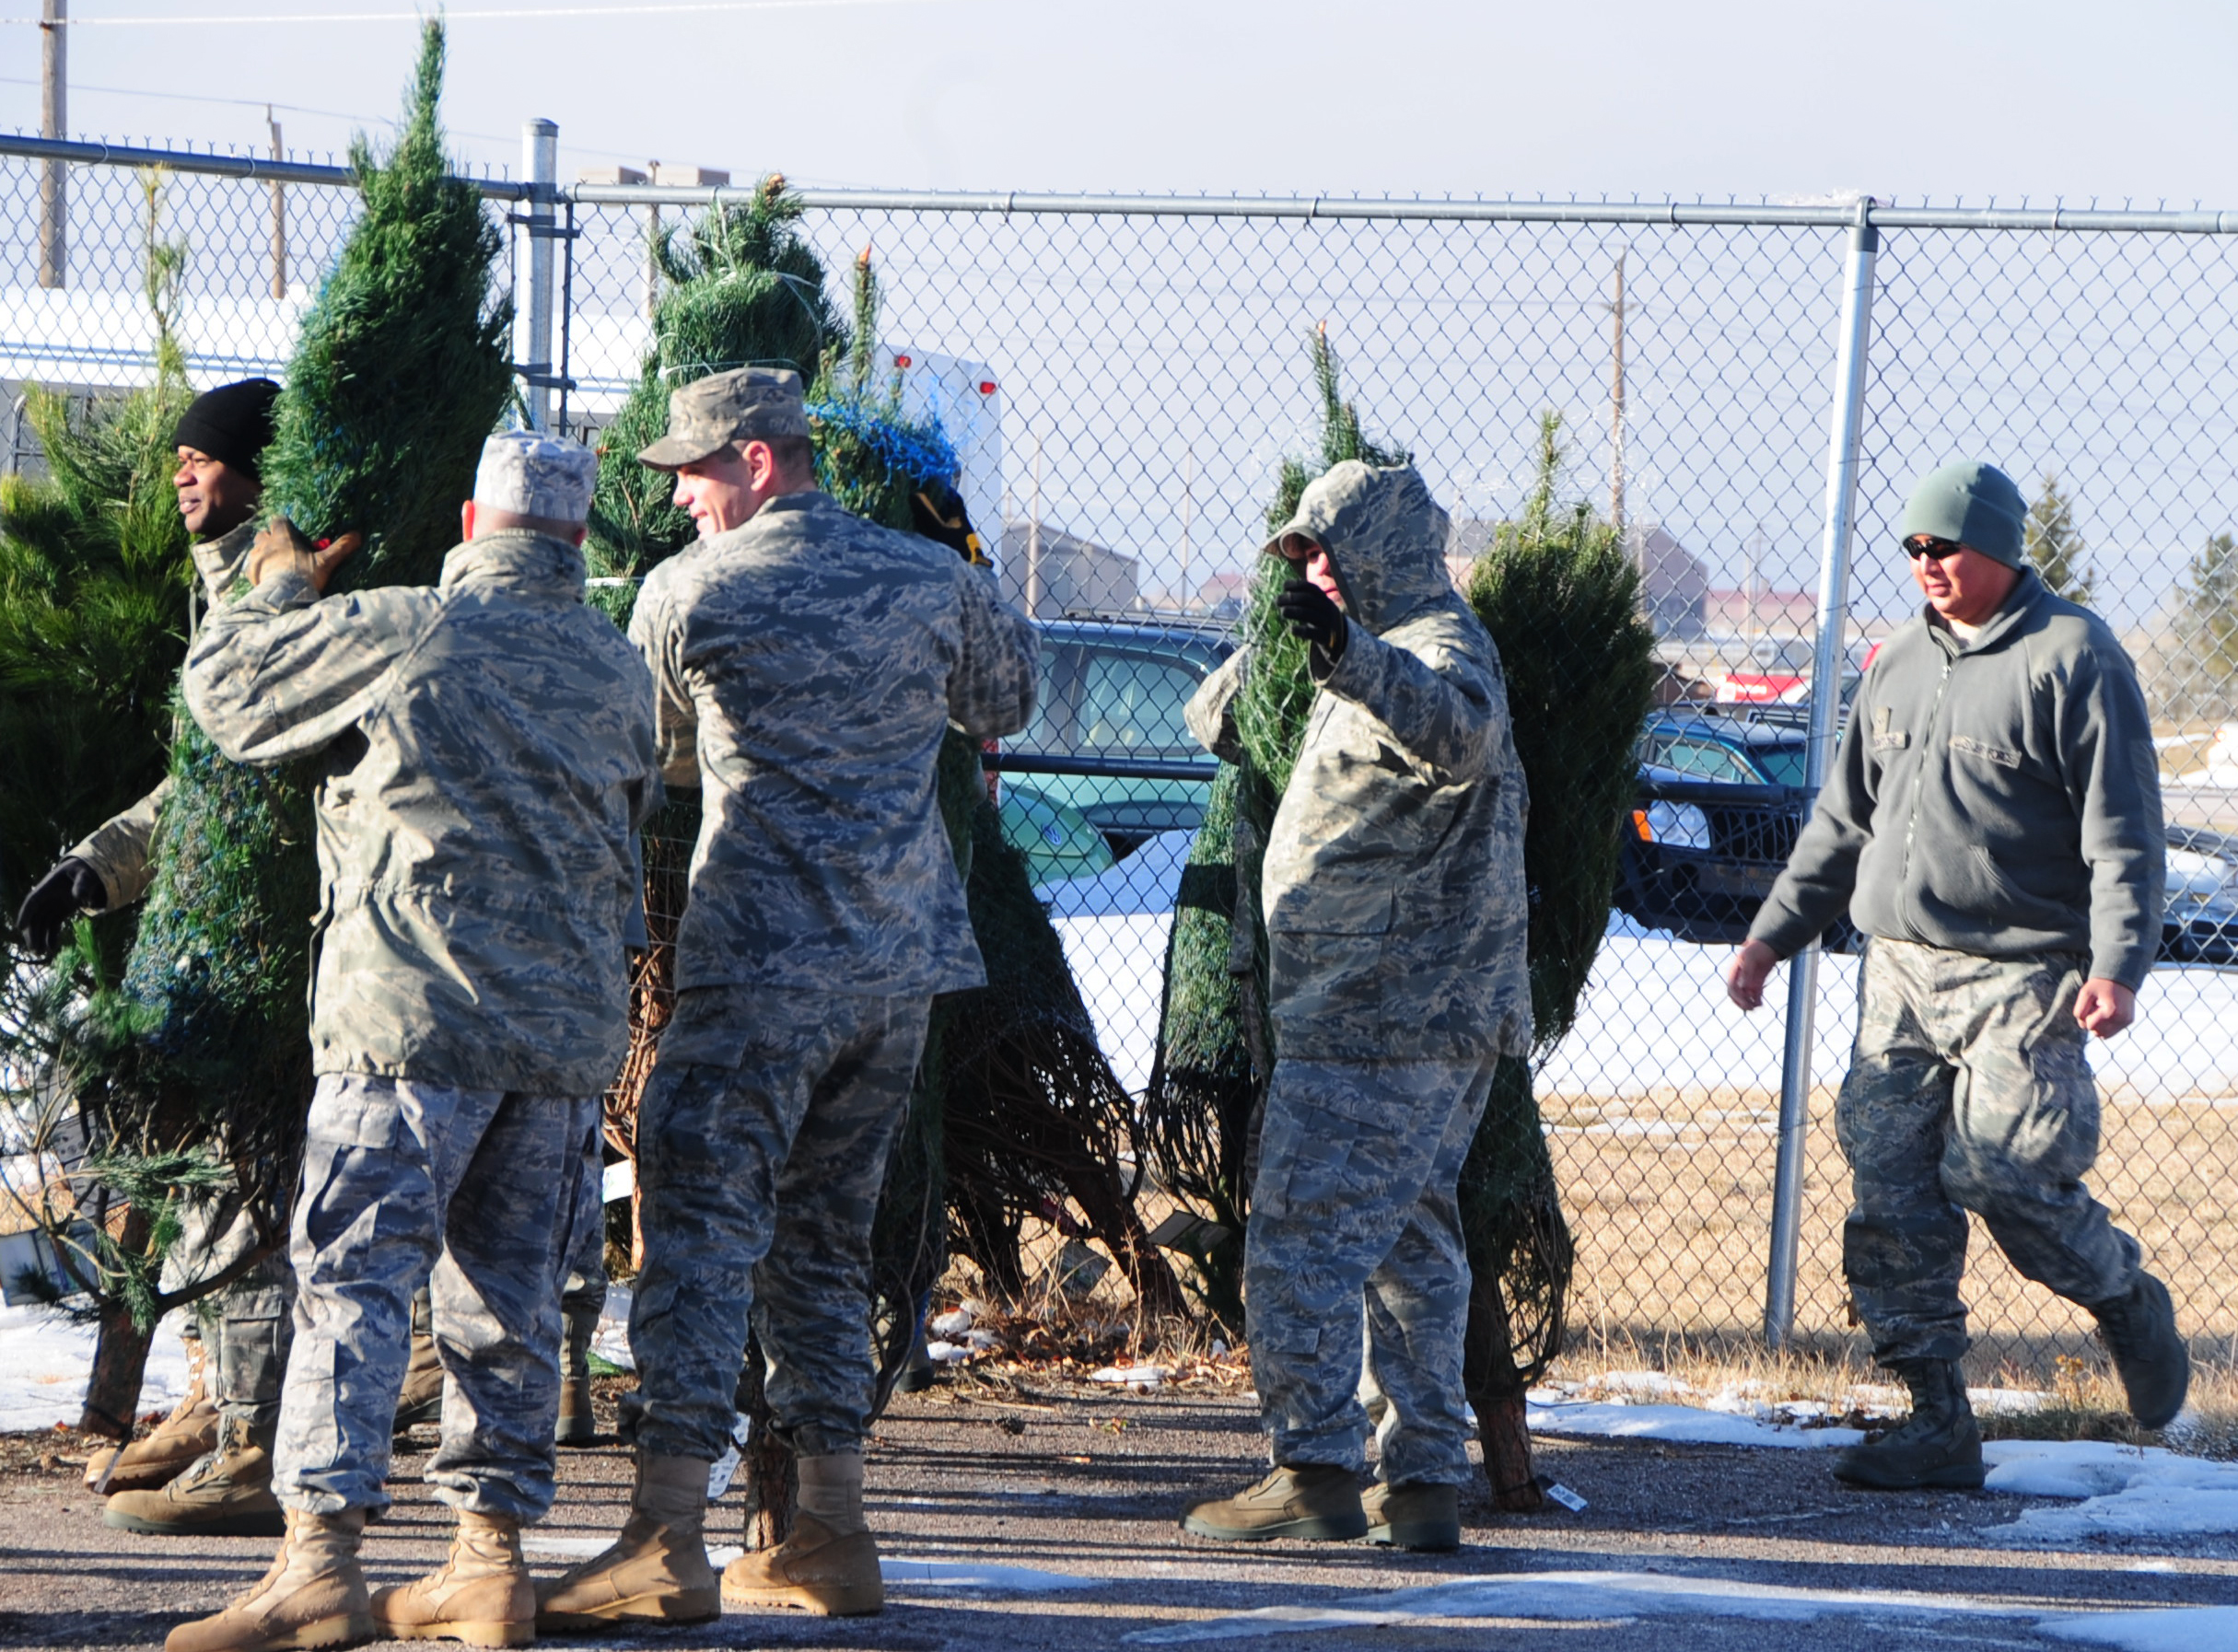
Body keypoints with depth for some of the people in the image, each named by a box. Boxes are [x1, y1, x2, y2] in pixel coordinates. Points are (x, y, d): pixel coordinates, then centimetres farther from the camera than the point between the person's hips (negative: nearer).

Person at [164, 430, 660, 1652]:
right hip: (570, 1023, 5)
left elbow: (223, 685, 6)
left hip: (413, 1012, -5)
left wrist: (280, 587, 24)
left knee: (351, 1278, -7)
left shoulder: (397, 634, -7)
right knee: (509, 1297, 11)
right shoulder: (617, 671, 10)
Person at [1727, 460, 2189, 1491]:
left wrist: (2117, 966, -20)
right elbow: (1845, 817, 23)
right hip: (1898, 970, 6)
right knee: (1891, 1193, -2)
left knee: (2007, 1174, -13)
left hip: (2018, 977, -6)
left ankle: (2129, 1305, 17)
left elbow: (2123, 835, -9)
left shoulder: (2071, 659, -6)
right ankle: (1938, 1424, 4)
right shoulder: (1902, 659, 15)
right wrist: (1774, 932, 16)